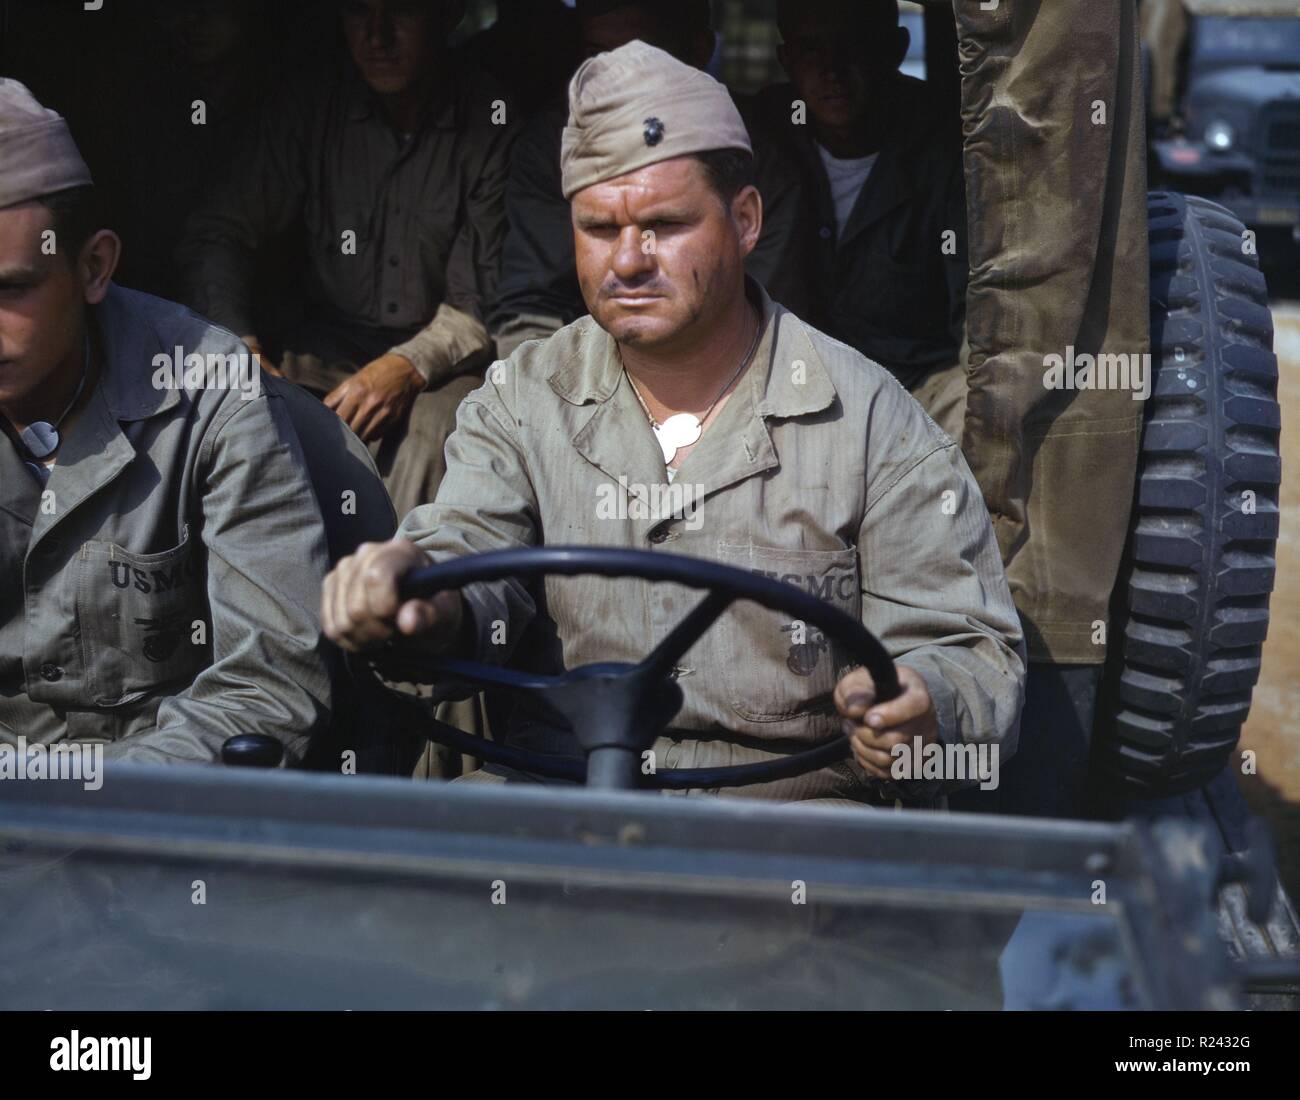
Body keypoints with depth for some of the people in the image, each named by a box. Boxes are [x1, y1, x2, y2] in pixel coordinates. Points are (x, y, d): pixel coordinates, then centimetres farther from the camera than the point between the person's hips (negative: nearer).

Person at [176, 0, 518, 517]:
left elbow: (498, 295, -8)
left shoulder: (493, 120, -7)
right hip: (330, 340, 3)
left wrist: (409, 367, -24)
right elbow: (219, 232, 4)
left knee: (424, 438, -34)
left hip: (447, 354, -3)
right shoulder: (310, 109, 3)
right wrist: (242, 349, -13)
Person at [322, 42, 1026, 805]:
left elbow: (977, 656, -2)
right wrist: (422, 598, -31)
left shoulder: (871, 419, 0)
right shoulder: (521, 401, 9)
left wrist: (925, 710, -26)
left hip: (799, 804, -1)